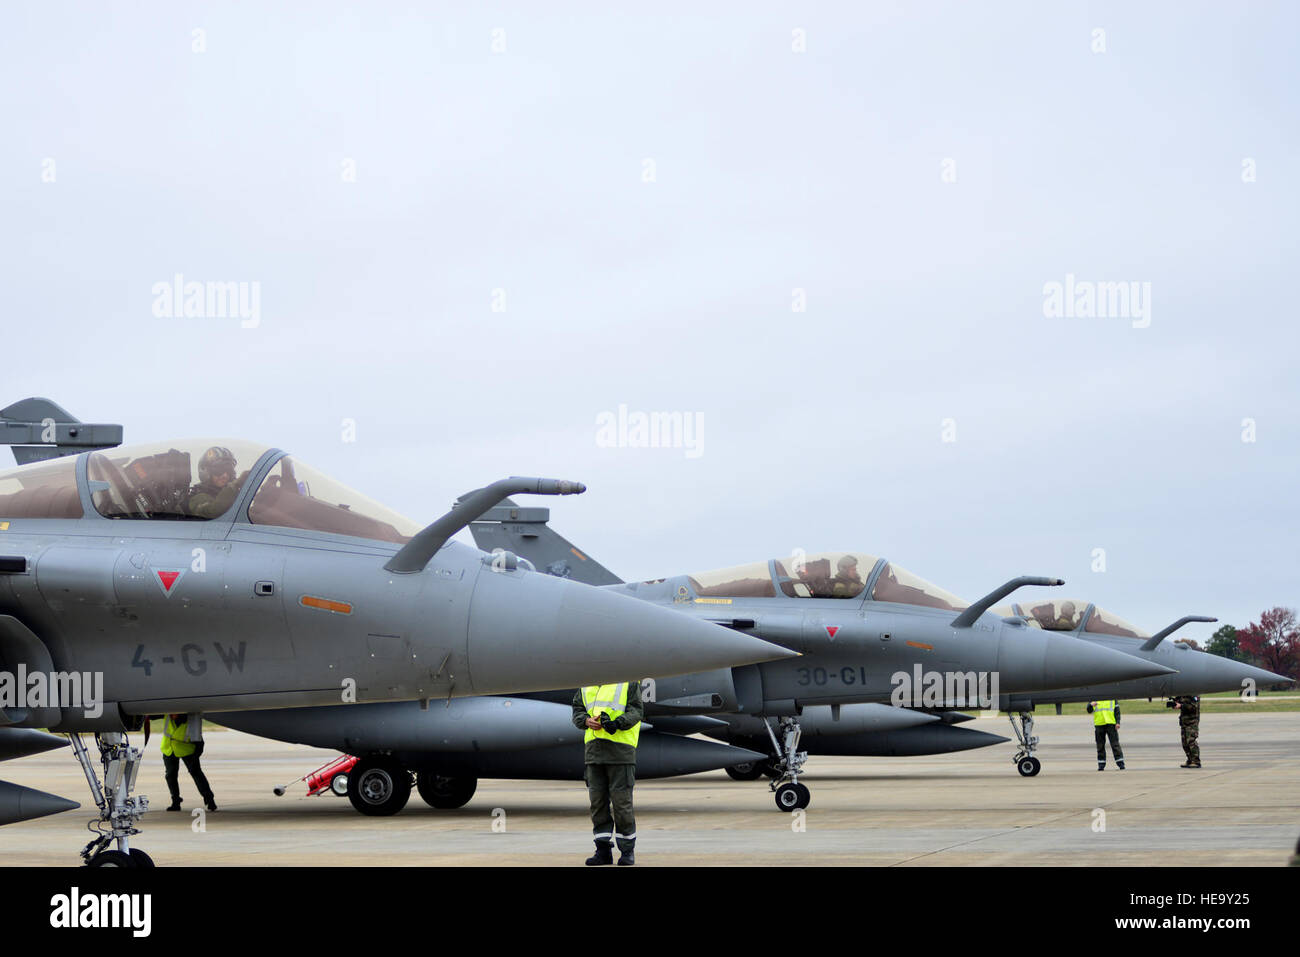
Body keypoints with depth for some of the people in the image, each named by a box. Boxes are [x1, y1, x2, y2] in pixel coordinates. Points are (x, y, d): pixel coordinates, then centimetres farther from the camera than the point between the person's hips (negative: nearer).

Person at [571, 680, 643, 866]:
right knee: (597, 800, 4)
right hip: (594, 750, 5)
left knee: (621, 800, -4)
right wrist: (587, 721, -8)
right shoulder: (587, 684, 15)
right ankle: (603, 850, 10)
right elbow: (577, 710, 15)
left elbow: (636, 711, -7)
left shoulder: (629, 682, 1)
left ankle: (627, 850, 5)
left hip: (620, 750, -5)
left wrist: (617, 723, -25)